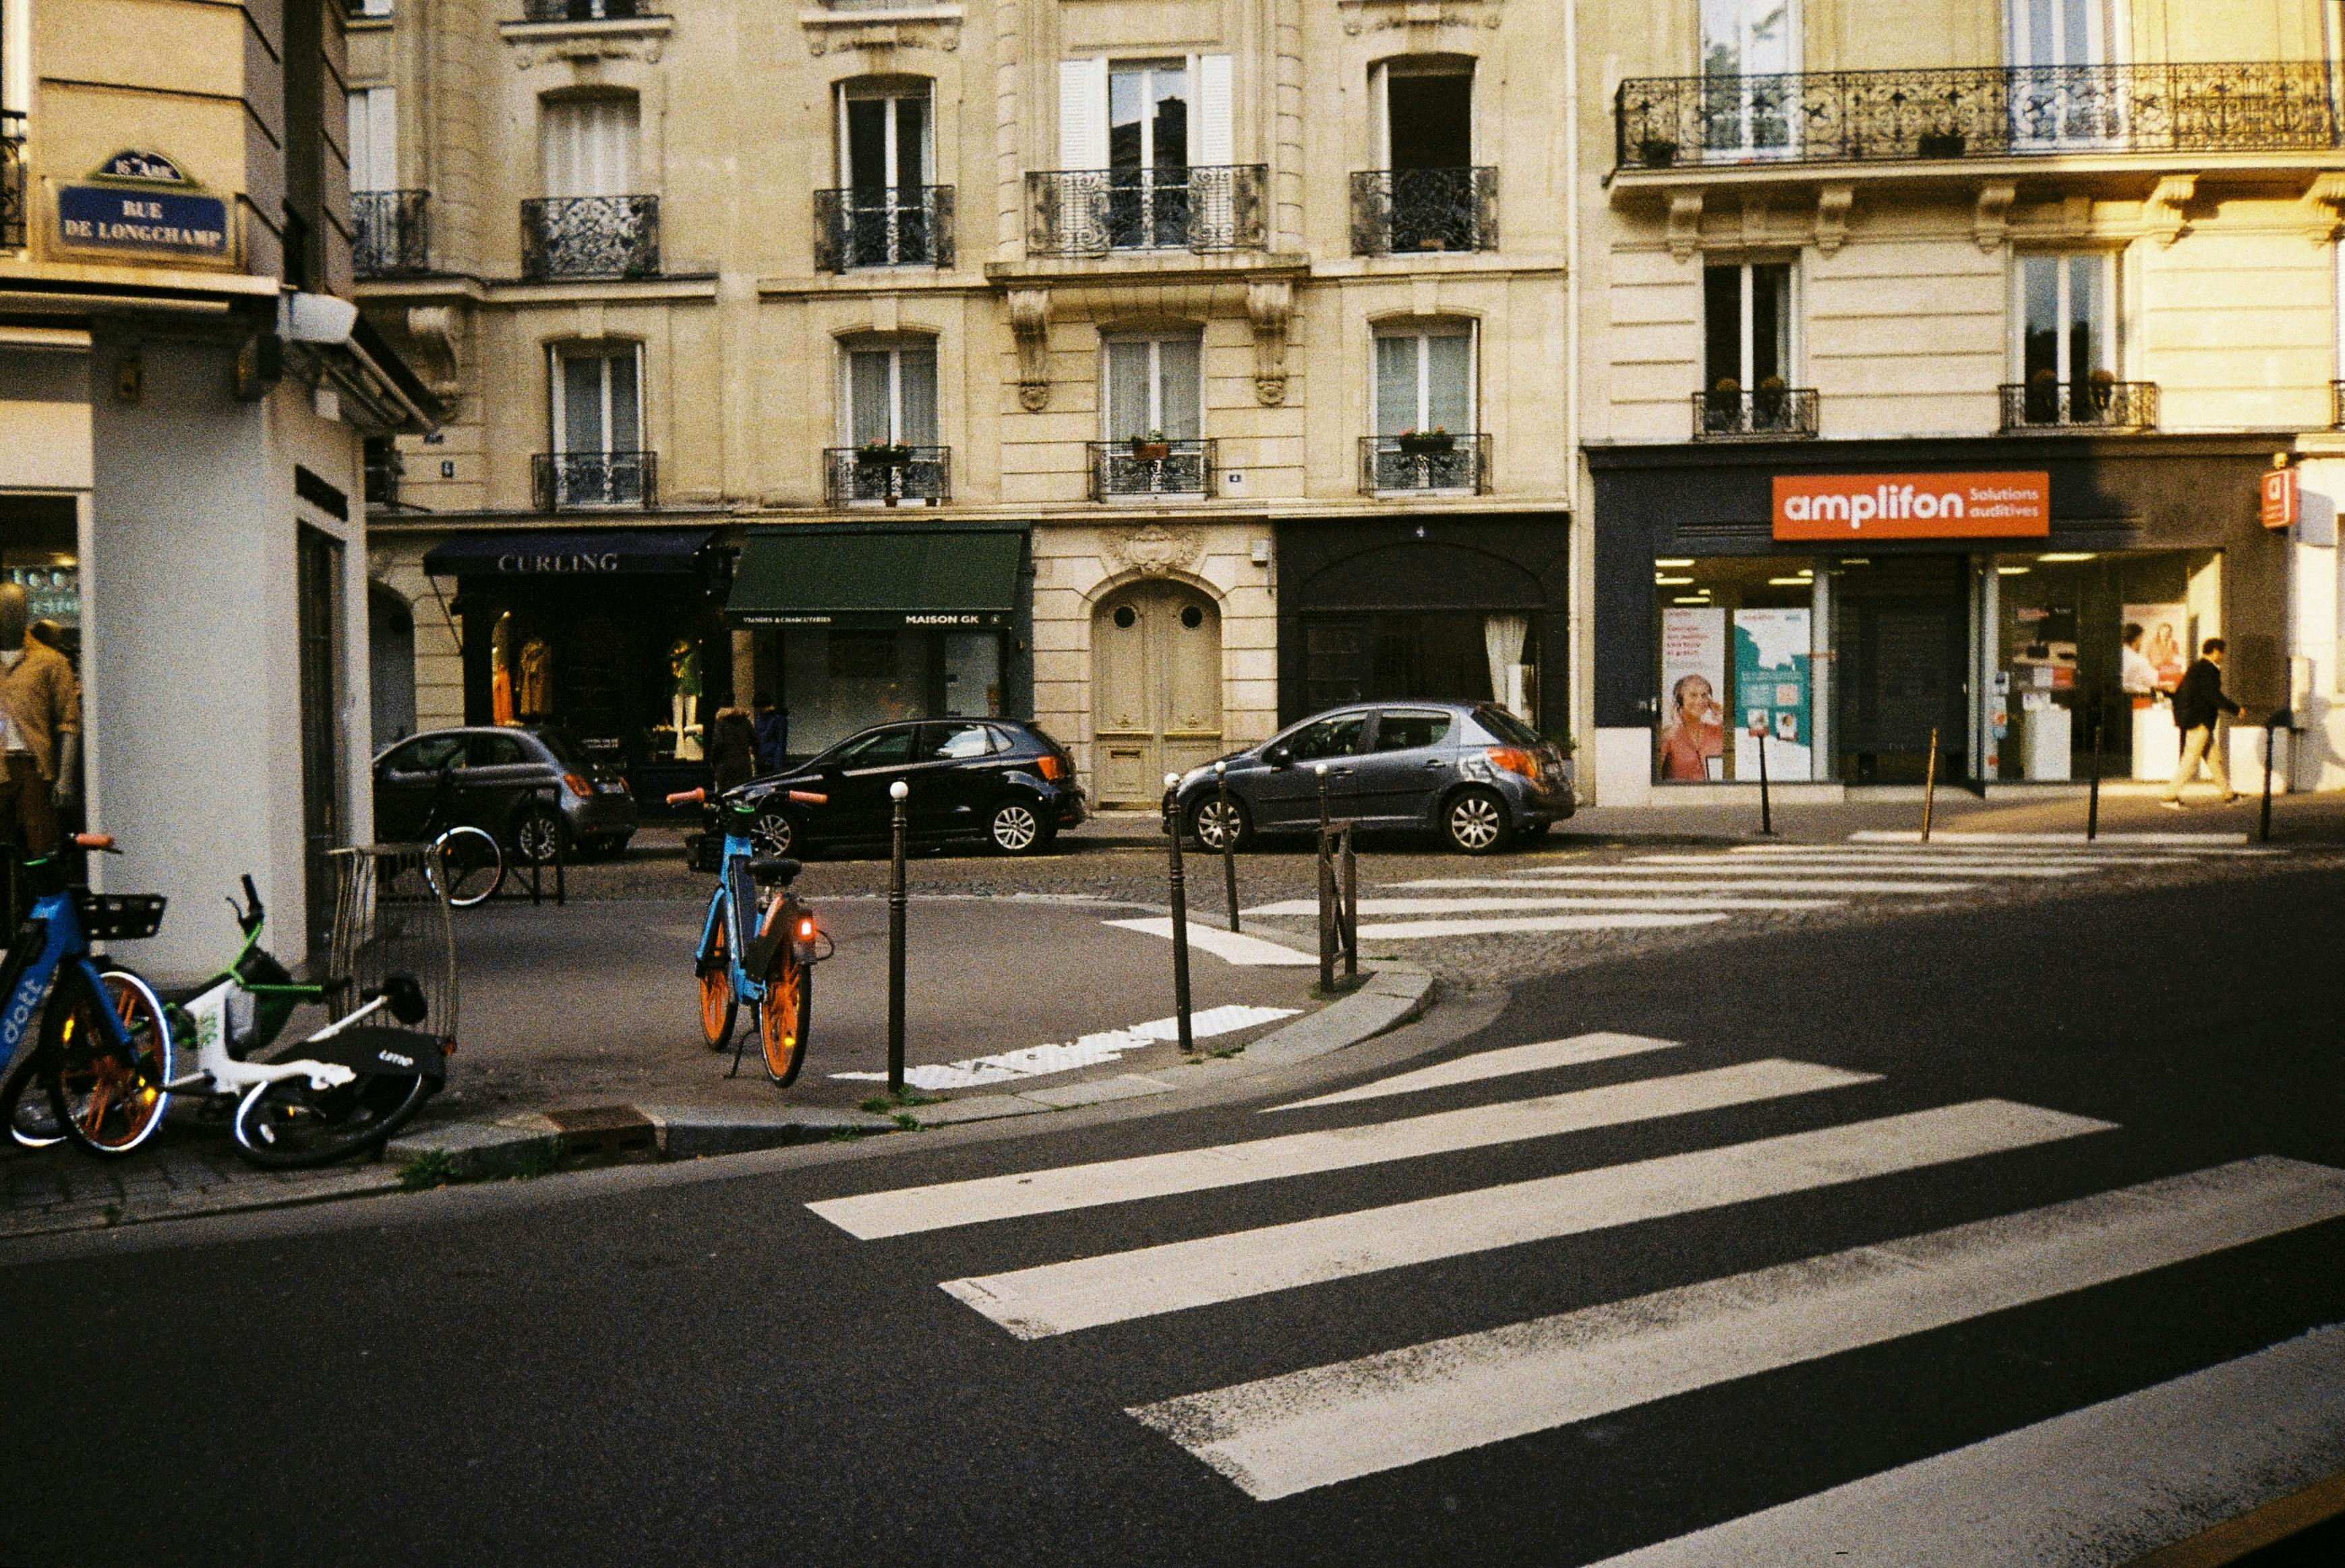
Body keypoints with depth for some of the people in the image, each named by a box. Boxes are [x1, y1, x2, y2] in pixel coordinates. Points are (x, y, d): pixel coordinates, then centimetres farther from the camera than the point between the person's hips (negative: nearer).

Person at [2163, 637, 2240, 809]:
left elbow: (2178, 693, 18)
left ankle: (2228, 795, 21)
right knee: (2191, 761, -9)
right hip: (2200, 723, -10)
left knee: (2215, 759, 14)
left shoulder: (2195, 669, 15)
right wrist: (2236, 709, -11)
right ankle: (2170, 796, -10)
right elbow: (2215, 696, -20)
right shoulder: (2208, 670, -13)